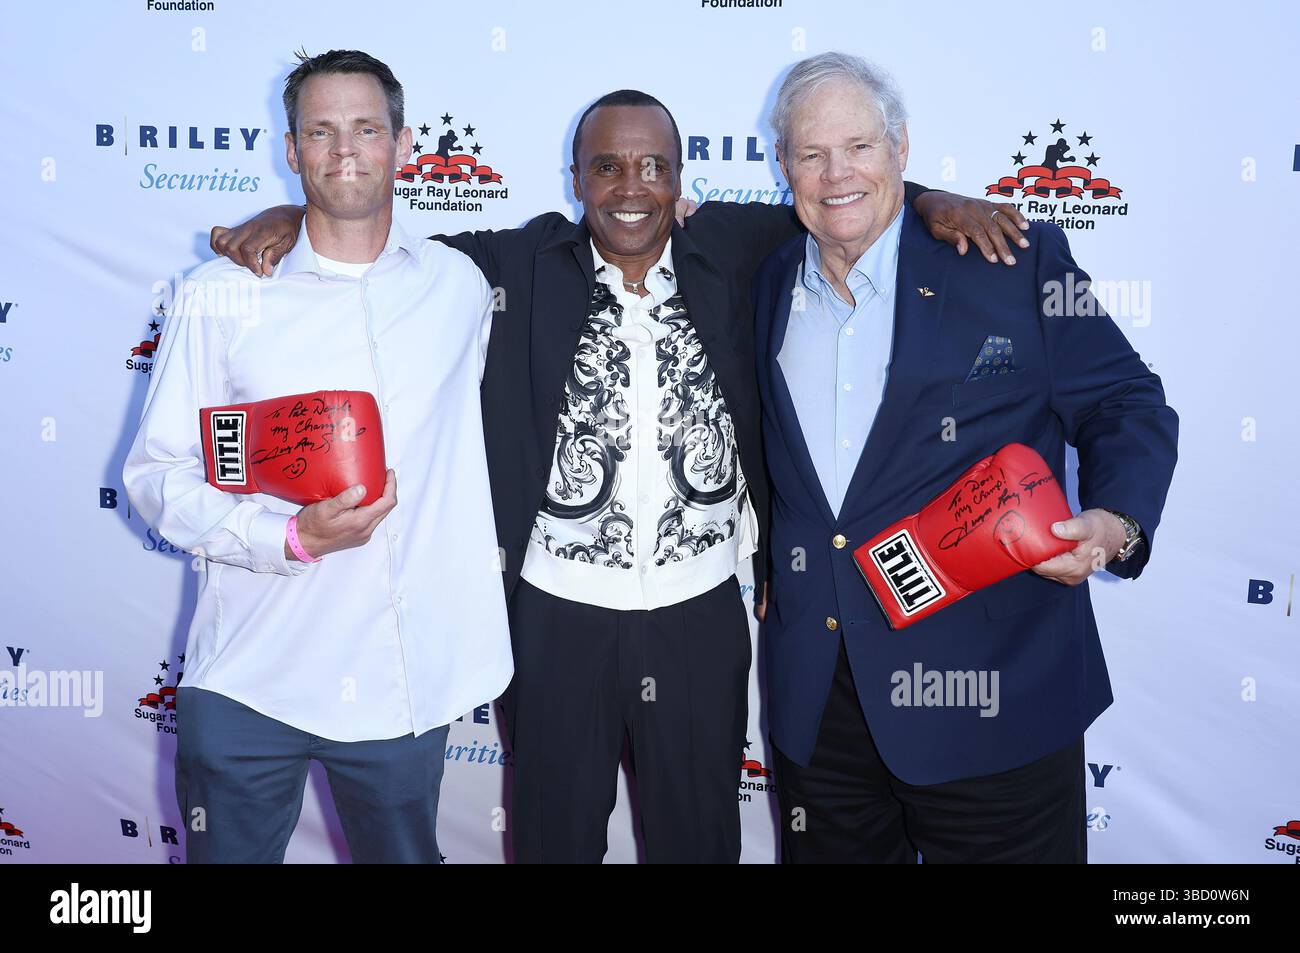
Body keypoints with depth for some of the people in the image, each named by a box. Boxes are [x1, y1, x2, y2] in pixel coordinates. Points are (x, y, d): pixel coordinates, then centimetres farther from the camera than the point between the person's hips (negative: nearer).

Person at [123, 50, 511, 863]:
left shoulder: (460, 285, 5)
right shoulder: (222, 295, -2)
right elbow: (156, 475, -3)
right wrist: (291, 538, -17)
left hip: (410, 683, 2)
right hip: (250, 681, -1)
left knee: (404, 852, 17)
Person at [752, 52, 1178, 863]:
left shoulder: (1017, 260, -4)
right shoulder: (770, 287, 9)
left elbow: (1129, 407, -1)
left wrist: (1115, 522, -21)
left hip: (992, 694, -3)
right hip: (815, 699, 4)